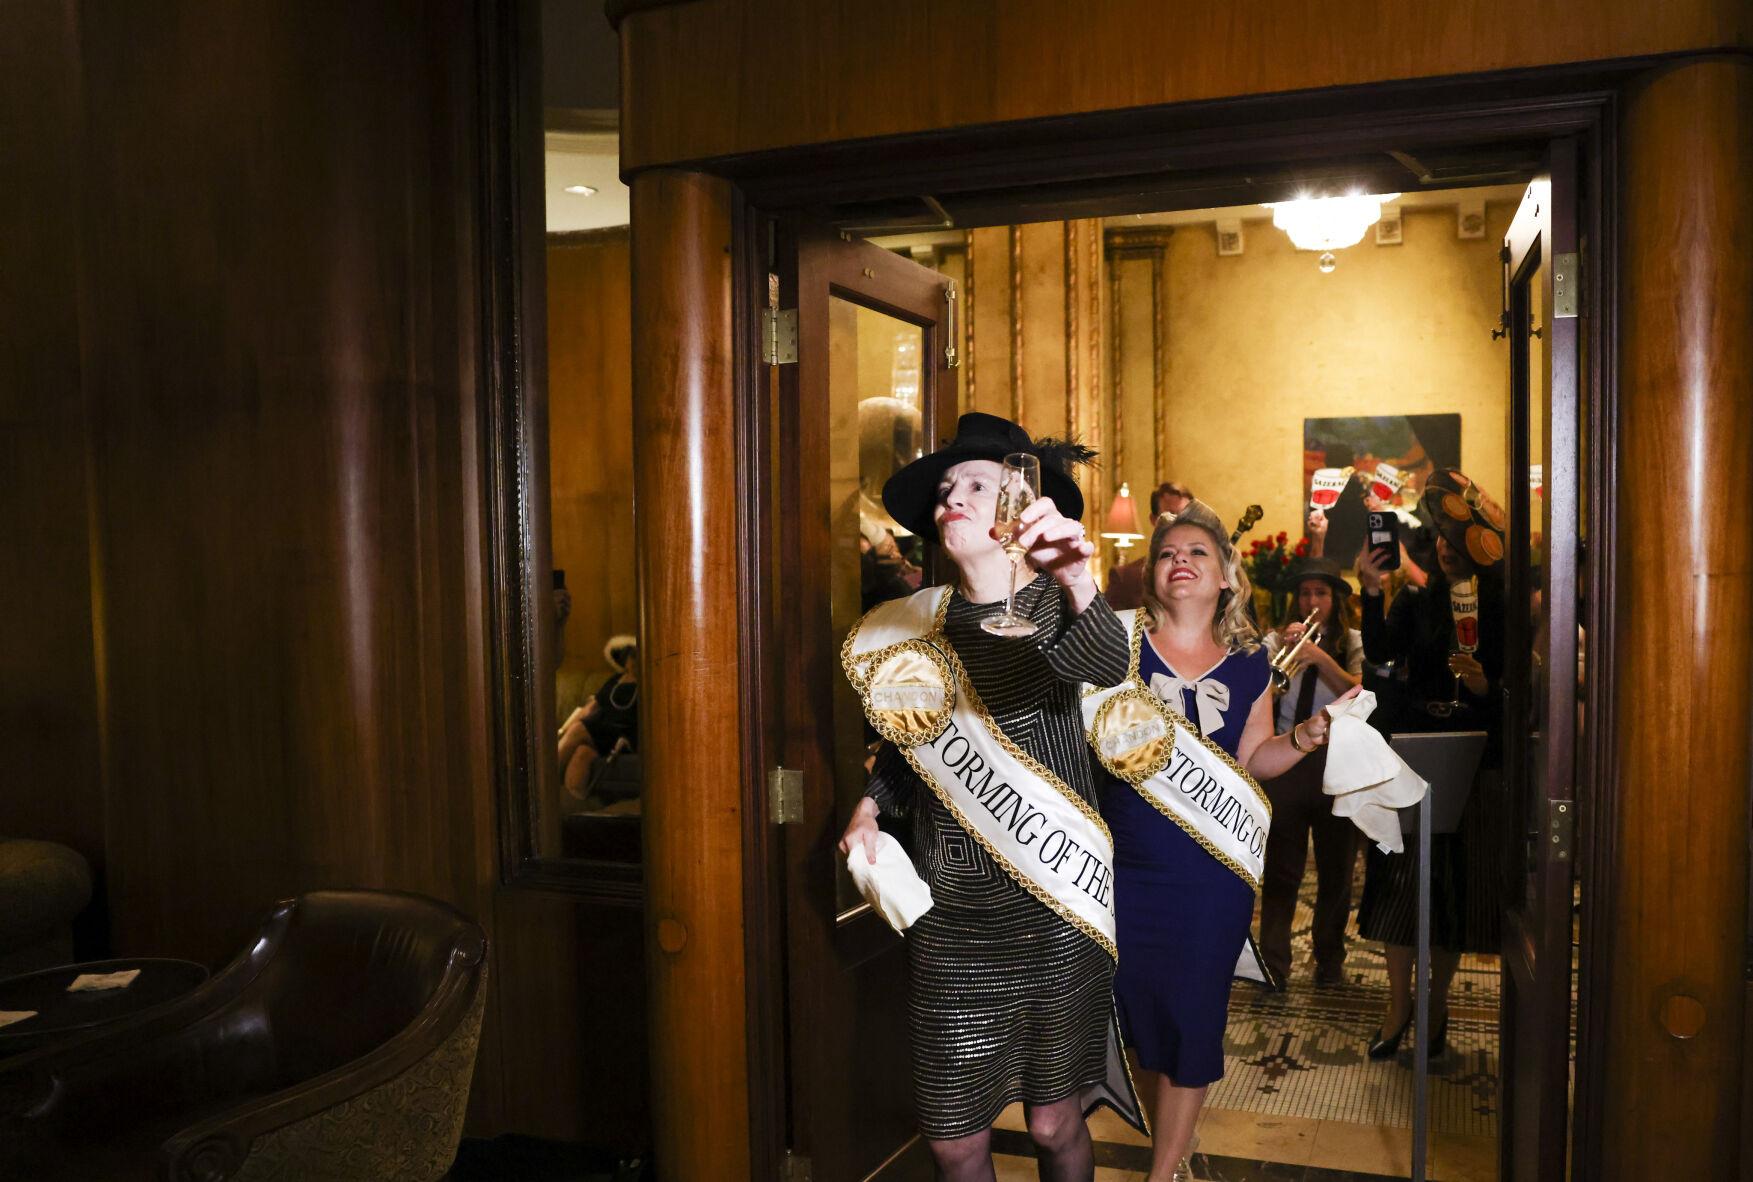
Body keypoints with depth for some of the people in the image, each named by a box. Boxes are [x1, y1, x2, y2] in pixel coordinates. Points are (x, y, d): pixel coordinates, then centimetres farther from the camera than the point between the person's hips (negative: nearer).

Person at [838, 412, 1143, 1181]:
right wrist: (871, 806, 2)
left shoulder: (1051, 606, -7)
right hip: (949, 915, 3)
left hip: (1053, 913, -3)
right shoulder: (917, 625, 5)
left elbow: (1104, 664, -33)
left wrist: (1078, 584, -53)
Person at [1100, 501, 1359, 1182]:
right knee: (1141, 1007, 11)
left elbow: (1253, 757, 11)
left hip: (1213, 873, 1)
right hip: (1129, 865, -1)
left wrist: (1306, 737, -7)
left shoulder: (1249, 661, 4)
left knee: (1194, 1015, 8)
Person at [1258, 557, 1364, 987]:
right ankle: (1273, 962, 5)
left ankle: (1330, 961, 22)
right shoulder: (1277, 640, 6)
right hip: (1285, 759, 0)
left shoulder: (1353, 642, 4)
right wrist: (1281, 653, -19)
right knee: (1280, 870, 0)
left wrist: (1321, 658, -23)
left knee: (1336, 870, 9)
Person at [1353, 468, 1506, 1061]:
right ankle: (1399, 1003, 14)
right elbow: (1379, 653, -13)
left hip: (1476, 763, 0)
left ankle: (1436, 1003, 23)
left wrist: (1485, 685, -19)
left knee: (1455, 883, 8)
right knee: (1401, 877, 1)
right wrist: (1372, 592, -23)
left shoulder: (1502, 608, 0)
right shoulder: (1417, 600, 3)